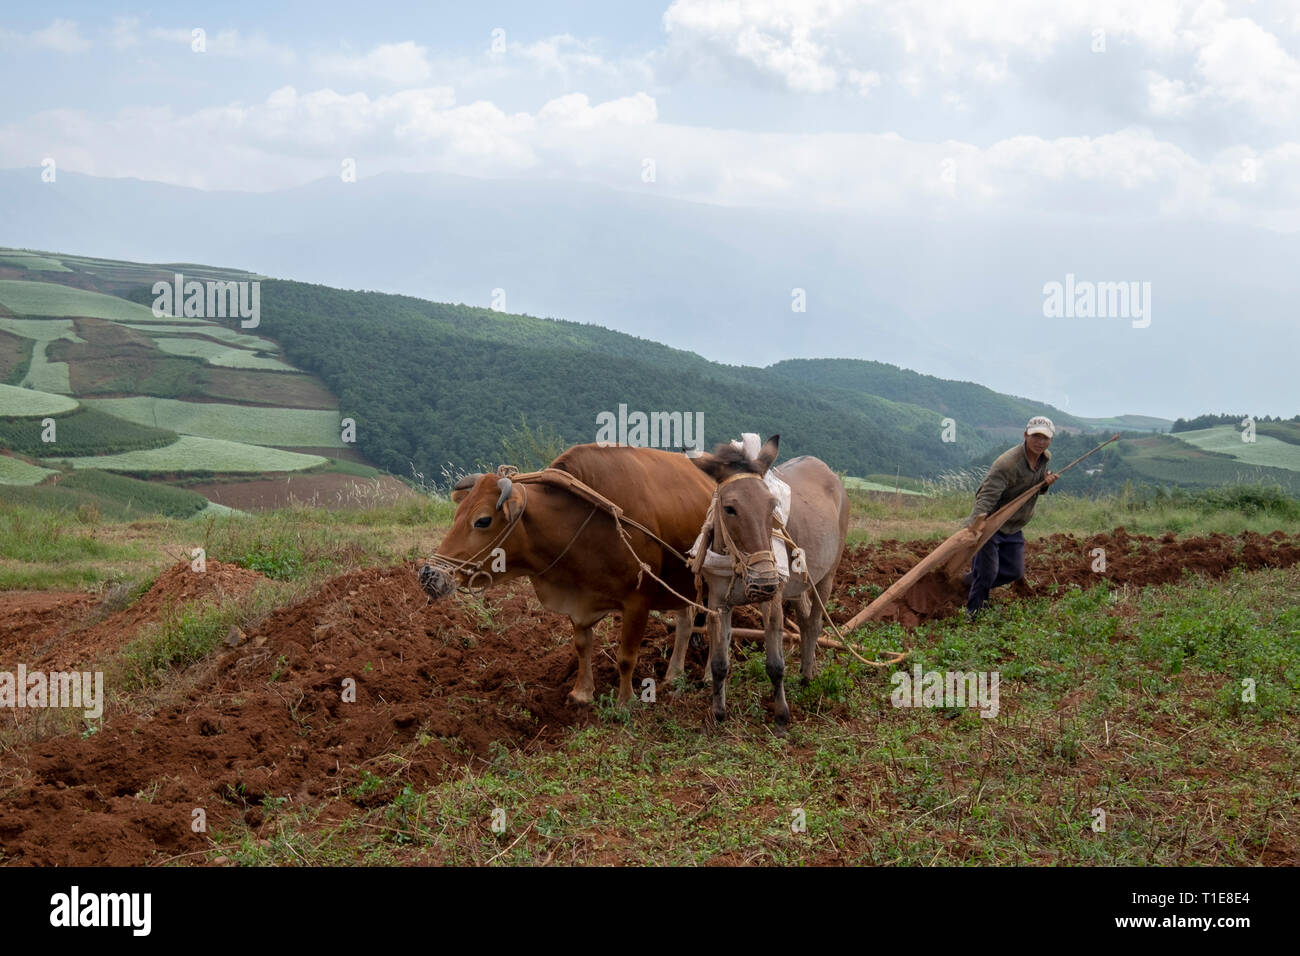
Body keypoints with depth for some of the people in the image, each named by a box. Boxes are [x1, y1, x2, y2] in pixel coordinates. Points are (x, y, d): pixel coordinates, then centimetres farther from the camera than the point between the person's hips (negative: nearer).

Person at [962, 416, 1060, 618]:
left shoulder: (1045, 458, 0)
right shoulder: (1007, 463, -27)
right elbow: (986, 496, -32)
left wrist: (1046, 484, -8)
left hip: (1013, 527, 8)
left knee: (1014, 572, 13)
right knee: (987, 573, -9)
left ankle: (968, 583, 33)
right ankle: (971, 614, 10)